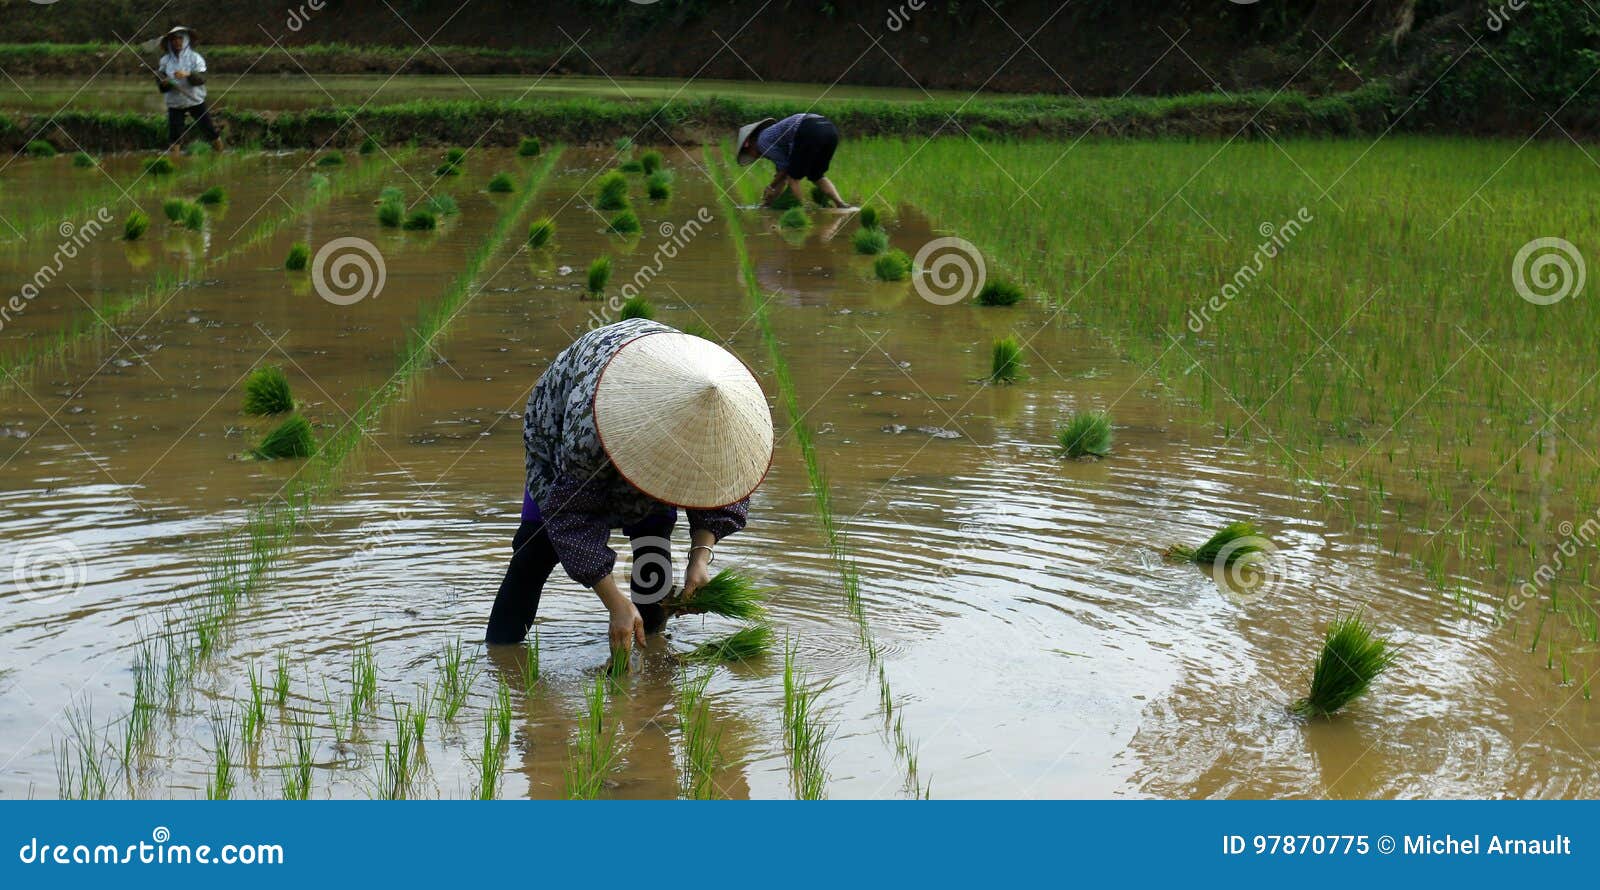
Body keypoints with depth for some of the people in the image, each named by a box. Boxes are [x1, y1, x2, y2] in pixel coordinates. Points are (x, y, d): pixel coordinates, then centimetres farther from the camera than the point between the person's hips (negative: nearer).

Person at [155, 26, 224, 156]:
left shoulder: (195, 58, -4)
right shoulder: (165, 61, 2)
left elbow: (201, 79, -17)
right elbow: (161, 86, 0)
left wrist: (188, 74, -36)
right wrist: (164, 83, -24)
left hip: (196, 101, -1)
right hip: (175, 104, 1)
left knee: (209, 129, 3)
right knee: (174, 135, -3)